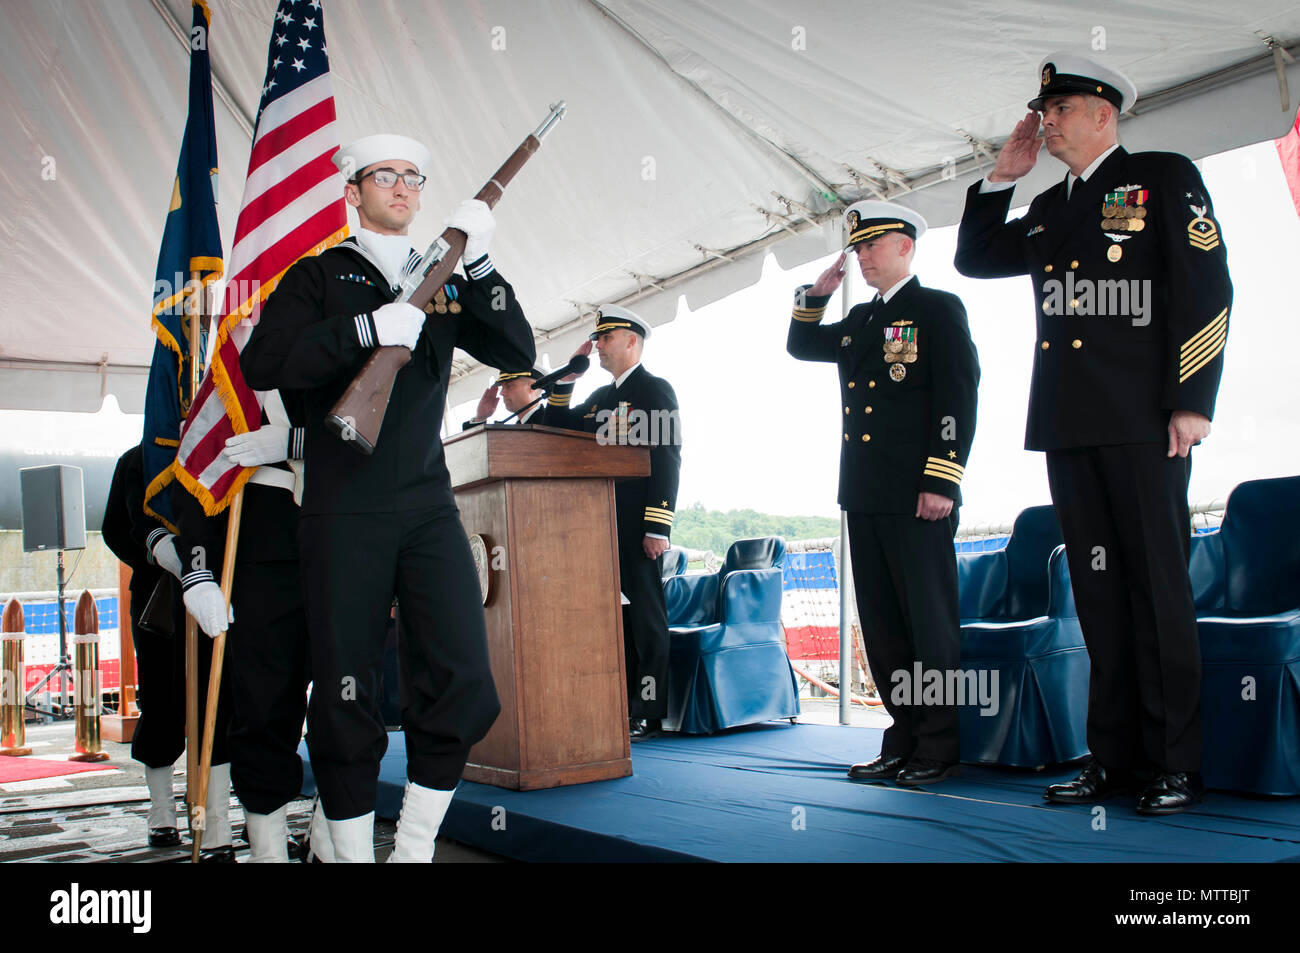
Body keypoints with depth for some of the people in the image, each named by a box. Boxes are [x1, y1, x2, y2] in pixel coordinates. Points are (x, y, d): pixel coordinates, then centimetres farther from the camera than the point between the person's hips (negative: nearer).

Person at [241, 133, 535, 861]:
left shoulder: (441, 283, 19)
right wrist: (366, 329, -16)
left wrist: (481, 266, -5)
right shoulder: (319, 276, 10)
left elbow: (517, 353, 7)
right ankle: (354, 850, 14)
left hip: (429, 506, 3)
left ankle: (416, 847, 8)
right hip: (344, 513, -3)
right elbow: (263, 365, -5)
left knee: (463, 683, -7)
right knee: (347, 698, -1)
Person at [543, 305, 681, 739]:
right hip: (601, 525, 8)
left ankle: (648, 715, -3)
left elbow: (667, 459, -11)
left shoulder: (655, 390, -2)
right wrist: (567, 378, 14)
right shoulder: (598, 398, 22)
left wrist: (657, 528, -18)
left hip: (636, 526, -8)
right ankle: (620, 709, 13)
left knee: (645, 617, -5)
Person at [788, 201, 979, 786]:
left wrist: (941, 480, -15)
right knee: (883, 624, 9)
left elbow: (958, 398, -8)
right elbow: (801, 346, 32)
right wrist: (816, 294, 16)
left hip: (917, 496, -7)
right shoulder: (859, 320, 20)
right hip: (865, 496, 8)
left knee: (930, 619, -3)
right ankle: (904, 742, 16)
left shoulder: (939, 309, -1)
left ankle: (940, 747, 3)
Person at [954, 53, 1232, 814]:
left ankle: (1174, 765, 2)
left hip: (1142, 421, -6)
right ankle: (1114, 757, 11)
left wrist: (1191, 401, -12)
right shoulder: (1049, 210, 22)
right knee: (1099, 592, 6)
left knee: (1159, 584, -4)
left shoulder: (1165, 178, 4)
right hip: (1068, 425, 6)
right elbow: (974, 258, 26)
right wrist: (1004, 176, 17)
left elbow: (1208, 287, -4)